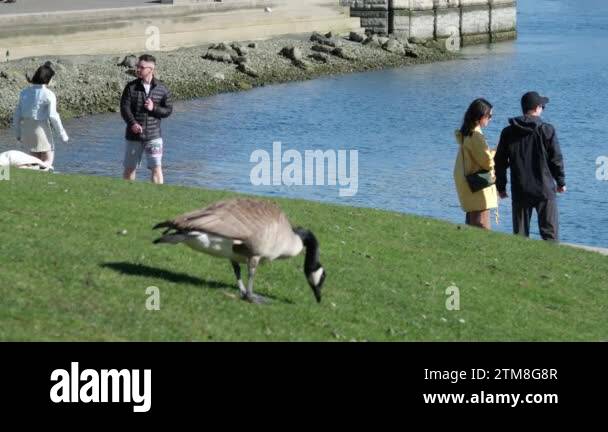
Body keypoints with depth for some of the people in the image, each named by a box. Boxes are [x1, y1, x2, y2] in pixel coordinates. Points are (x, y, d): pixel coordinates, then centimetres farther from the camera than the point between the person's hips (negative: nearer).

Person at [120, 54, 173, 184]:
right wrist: (132, 123, -25)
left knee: (156, 167, -8)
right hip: (134, 136, 1)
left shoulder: (162, 89, 0)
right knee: (129, 168, 10)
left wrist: (154, 108, -15)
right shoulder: (131, 87, -1)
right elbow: (124, 108, -9)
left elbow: (168, 110, 3)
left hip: (153, 136, -1)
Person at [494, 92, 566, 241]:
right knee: (550, 231, 2)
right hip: (544, 189, -2)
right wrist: (561, 182, 9)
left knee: (520, 234, 7)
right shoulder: (547, 130, -6)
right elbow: (556, 159, -3)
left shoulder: (508, 132, 3)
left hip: (520, 191, 3)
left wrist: (501, 187, 15)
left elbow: (500, 162, 6)